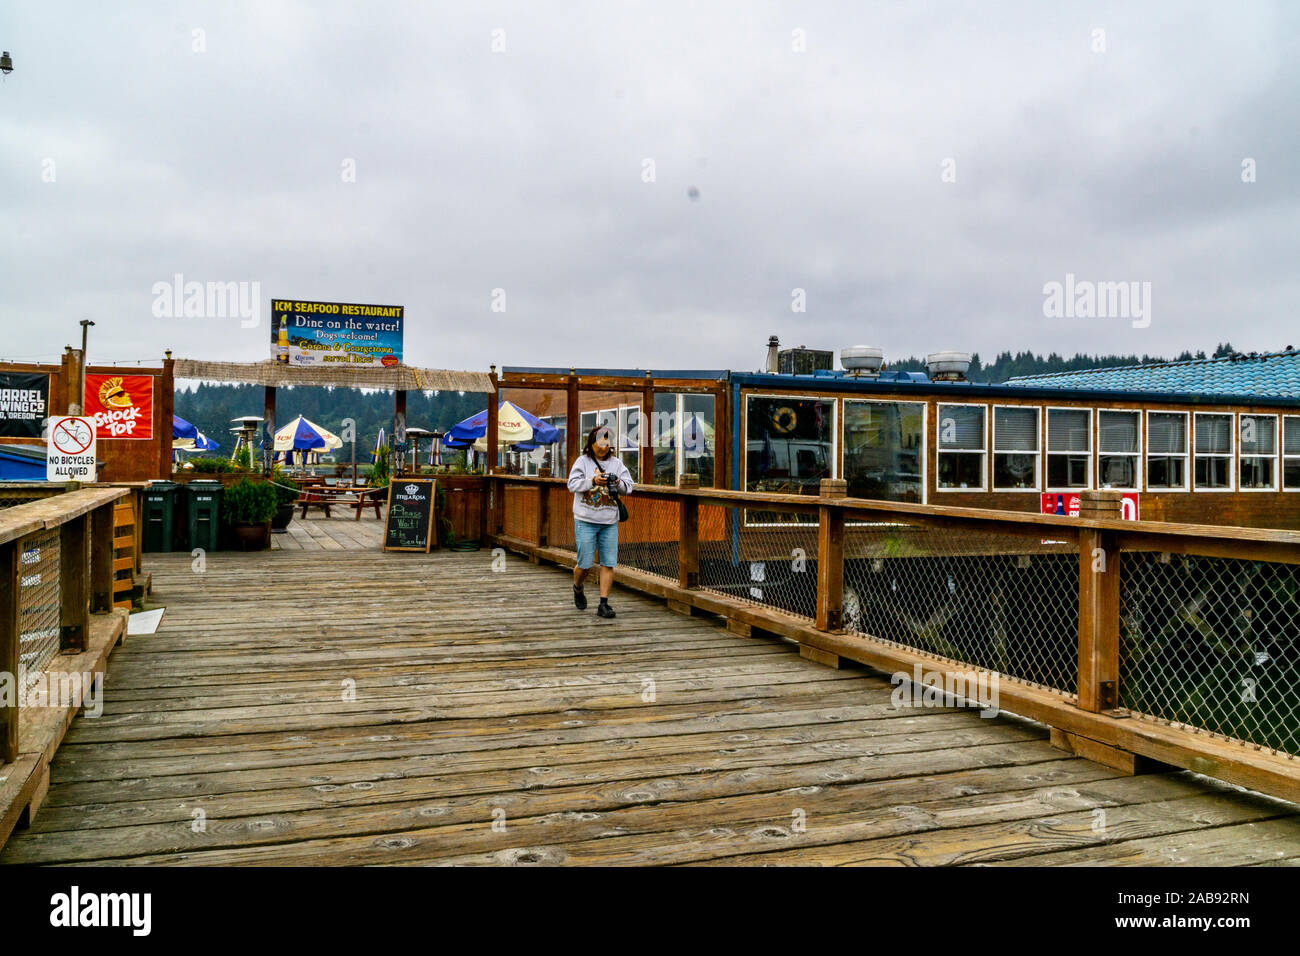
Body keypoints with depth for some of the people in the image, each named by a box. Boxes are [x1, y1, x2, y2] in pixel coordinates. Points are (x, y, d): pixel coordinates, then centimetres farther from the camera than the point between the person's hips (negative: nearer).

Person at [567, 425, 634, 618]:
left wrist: (618, 483, -17)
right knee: (585, 563, -1)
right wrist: (593, 481, -21)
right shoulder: (583, 461, 0)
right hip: (585, 521, -3)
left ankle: (603, 605, 4)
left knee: (608, 563, -2)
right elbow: (572, 484, -8)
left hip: (609, 522, 3)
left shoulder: (616, 463, 8)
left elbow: (628, 487, 4)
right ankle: (577, 588, 32)